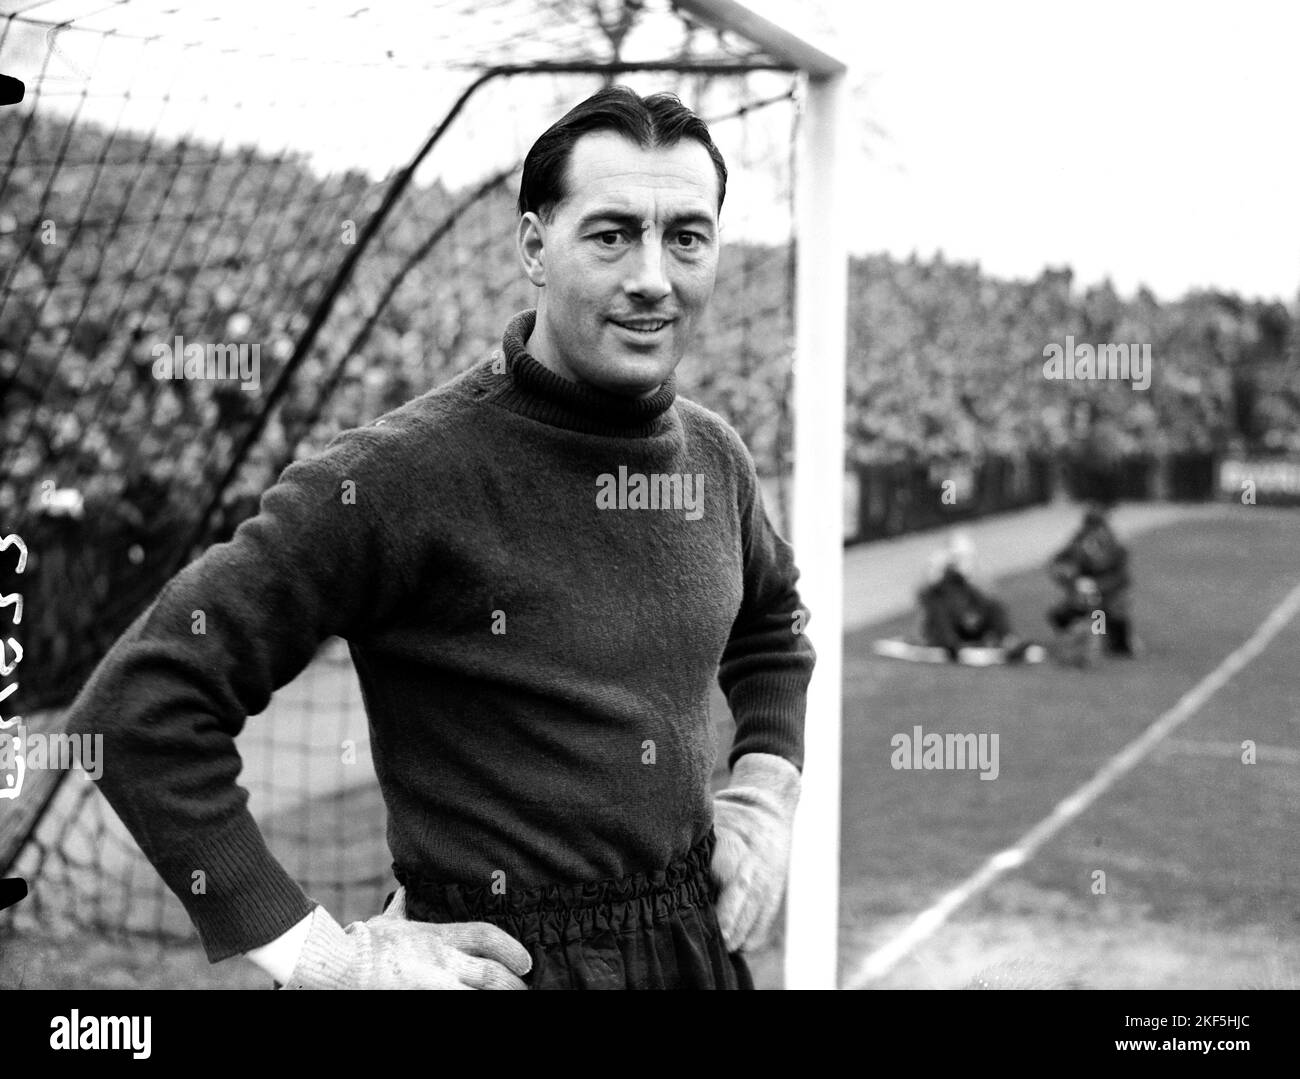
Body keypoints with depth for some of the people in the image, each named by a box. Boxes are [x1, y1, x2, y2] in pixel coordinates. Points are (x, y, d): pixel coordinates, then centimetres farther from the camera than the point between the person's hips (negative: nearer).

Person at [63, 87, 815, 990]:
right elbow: (140, 705, -21)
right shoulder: (403, 475, -20)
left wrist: (766, 793, 7)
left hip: (703, 944, 6)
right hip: (501, 960, -6)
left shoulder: (715, 456, 0)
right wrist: (316, 954, -20)